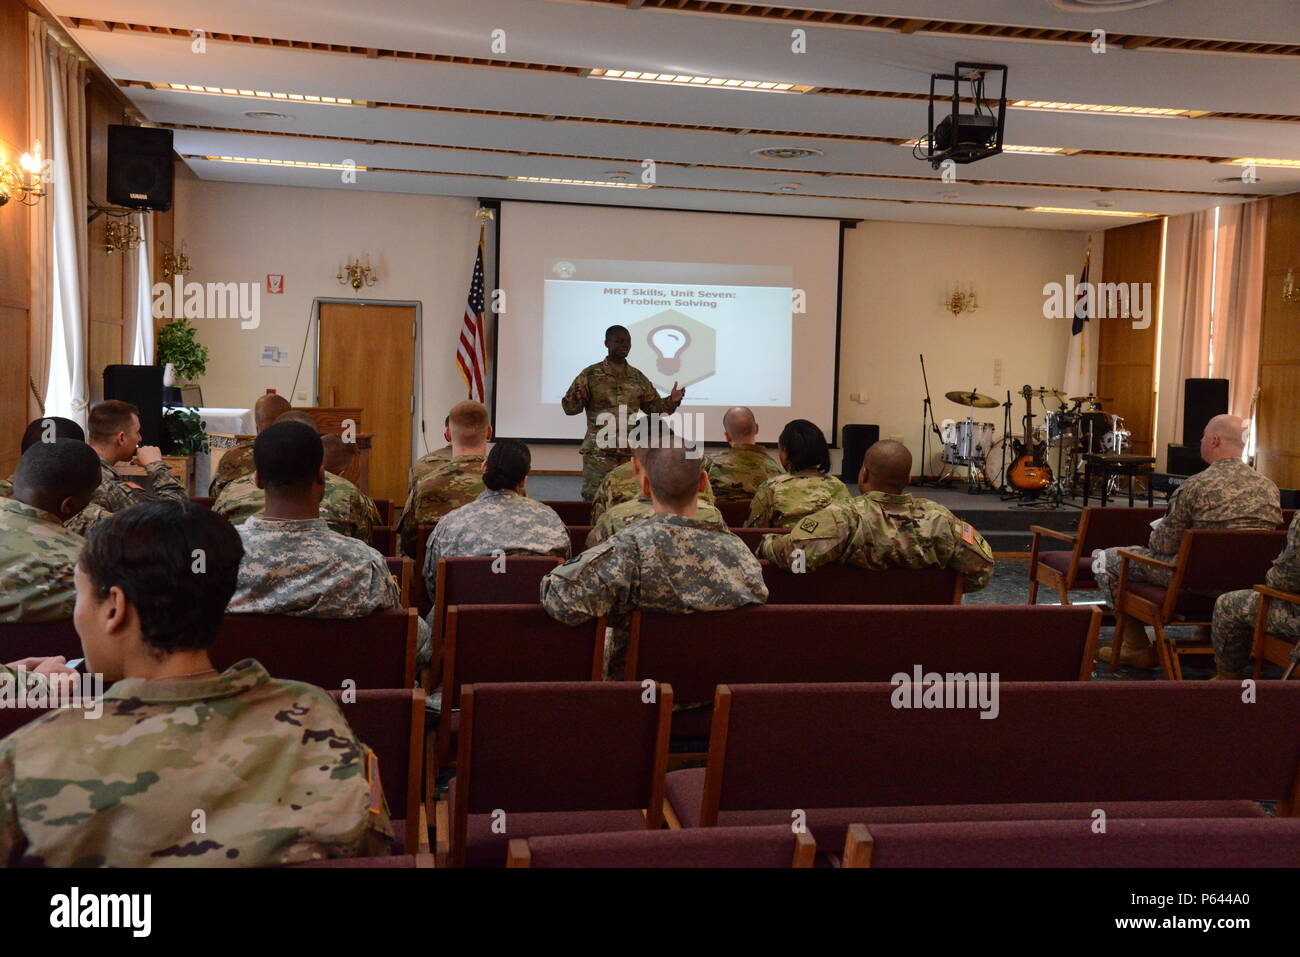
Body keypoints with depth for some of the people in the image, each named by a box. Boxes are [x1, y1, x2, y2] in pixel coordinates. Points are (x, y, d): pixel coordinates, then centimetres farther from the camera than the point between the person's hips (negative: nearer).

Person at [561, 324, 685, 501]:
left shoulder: (638, 377, 10)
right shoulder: (591, 374, -1)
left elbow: (655, 407, 15)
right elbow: (569, 408, -3)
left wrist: (672, 401, -5)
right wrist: (577, 398, -25)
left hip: (631, 452, 4)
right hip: (598, 452, -3)